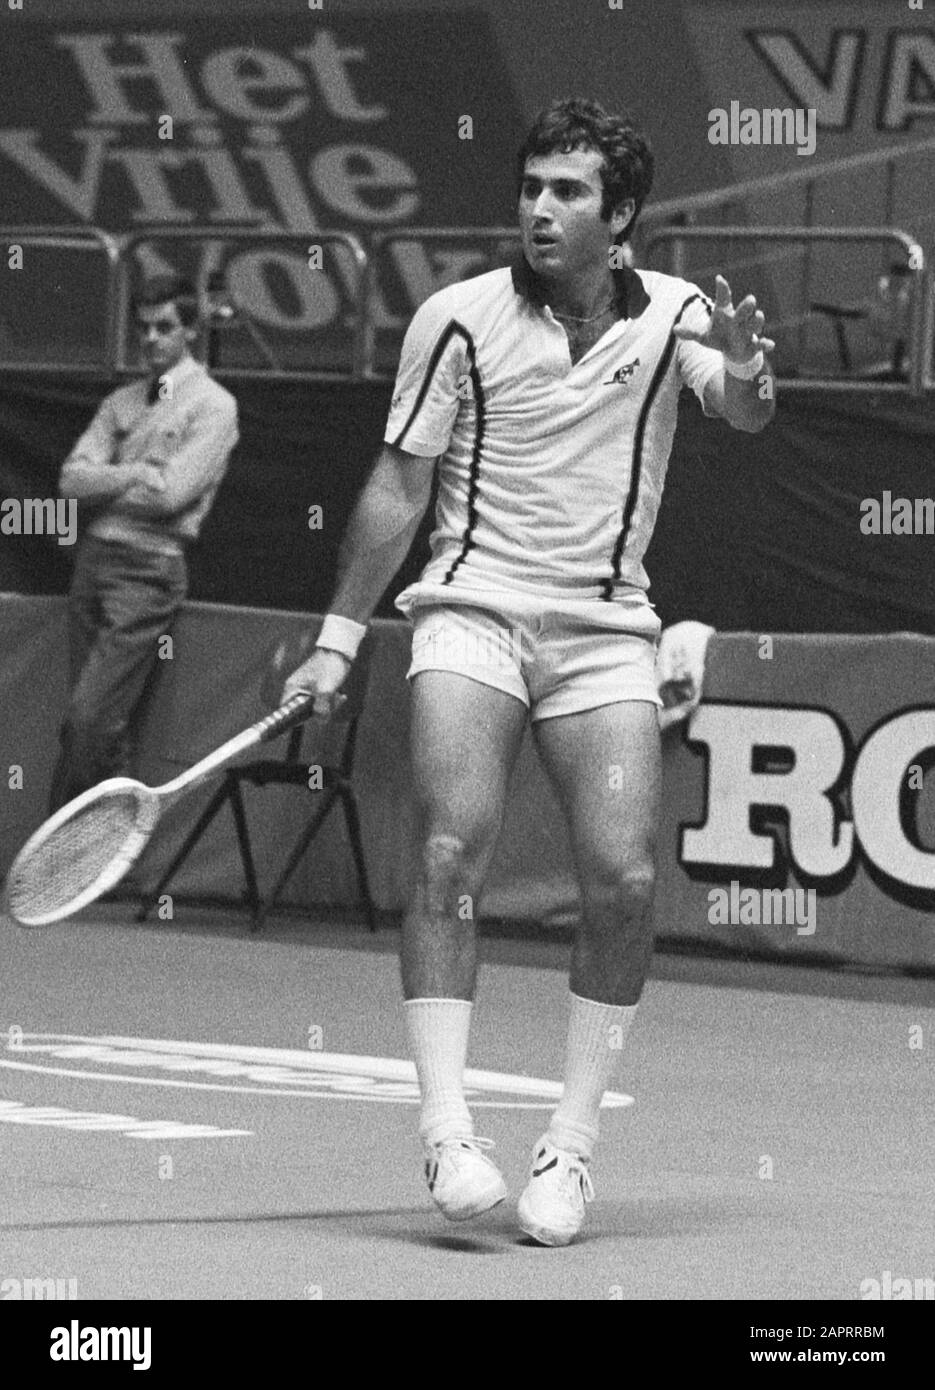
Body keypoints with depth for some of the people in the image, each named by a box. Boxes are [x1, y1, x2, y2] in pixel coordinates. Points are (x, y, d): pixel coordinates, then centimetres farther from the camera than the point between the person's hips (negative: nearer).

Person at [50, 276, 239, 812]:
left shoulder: (213, 405, -2)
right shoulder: (121, 403, 17)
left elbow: (171, 493, -13)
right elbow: (73, 479, 5)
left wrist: (103, 485, 0)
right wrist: (138, 474, -7)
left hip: (149, 567, -6)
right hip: (94, 558, 6)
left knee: (88, 720, -13)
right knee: (109, 728, 5)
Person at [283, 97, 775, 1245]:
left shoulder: (670, 314, 4)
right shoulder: (459, 320, 1)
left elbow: (741, 412, -14)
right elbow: (398, 489, 7)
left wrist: (744, 373, -38)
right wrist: (338, 640, 5)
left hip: (606, 631, 1)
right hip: (471, 610, -1)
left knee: (622, 878, -12)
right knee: (453, 850, -20)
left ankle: (571, 1144, -1)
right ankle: (446, 1130, -22)